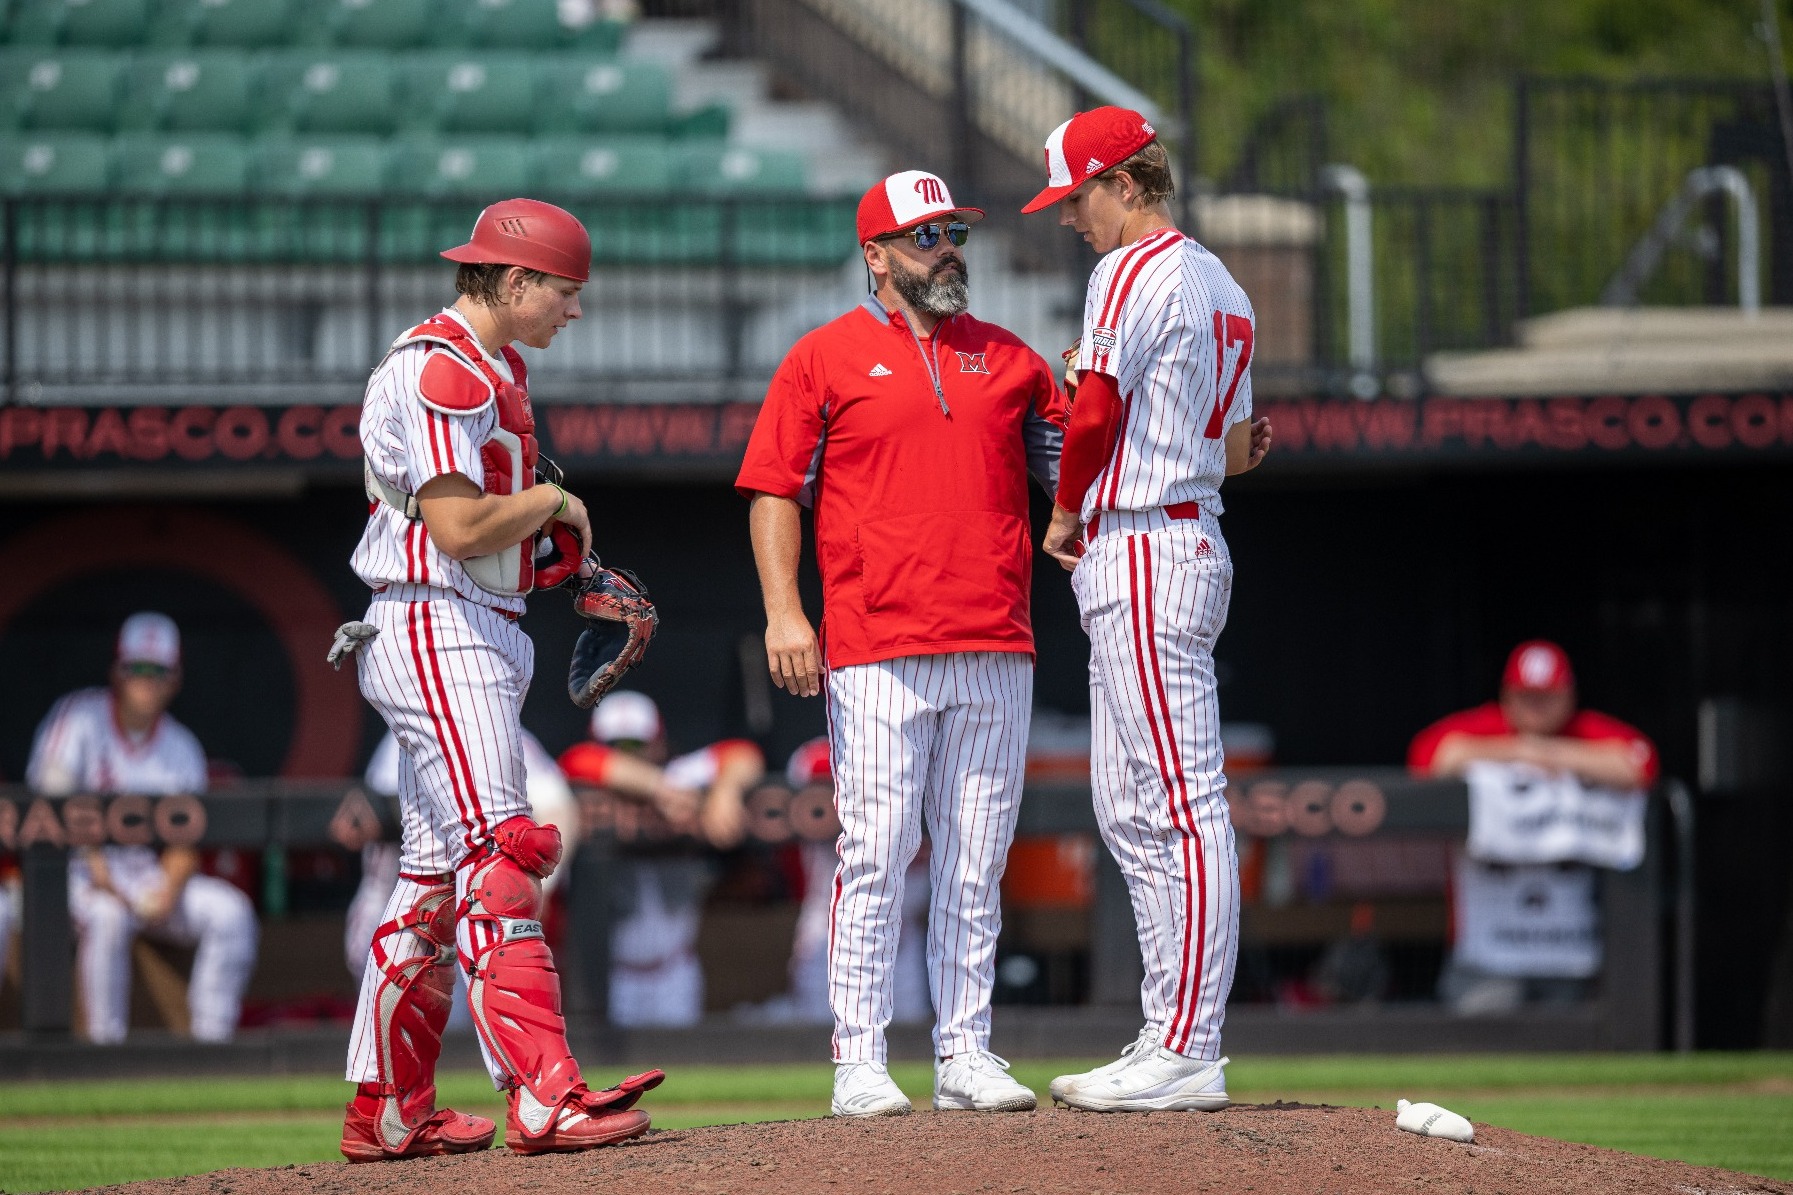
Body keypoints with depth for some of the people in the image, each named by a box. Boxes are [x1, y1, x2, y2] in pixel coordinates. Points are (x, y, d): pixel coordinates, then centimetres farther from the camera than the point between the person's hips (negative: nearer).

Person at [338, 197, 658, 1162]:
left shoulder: (491, 368, 19)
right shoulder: (438, 370, -14)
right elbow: (459, 526, -23)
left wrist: (553, 540, 6)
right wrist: (550, 499, -8)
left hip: (480, 638, 11)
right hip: (433, 634, -11)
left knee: (438, 880, 12)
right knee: (500, 858, -19)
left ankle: (386, 1111, 16)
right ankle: (542, 1098, -27)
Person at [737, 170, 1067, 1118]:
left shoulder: (1009, 359, 16)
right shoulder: (826, 357, 6)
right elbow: (774, 492, 2)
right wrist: (782, 609, -9)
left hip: (995, 656, 4)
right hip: (876, 654, -4)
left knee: (975, 867, 5)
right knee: (875, 857, -6)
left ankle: (965, 1056, 9)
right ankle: (858, 1063, -3)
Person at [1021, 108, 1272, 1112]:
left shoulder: (1134, 271, -11)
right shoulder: (1223, 288, 20)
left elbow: (1092, 414, -18)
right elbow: (1233, 450, 25)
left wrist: (1064, 515, -4)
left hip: (1139, 545, -10)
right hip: (1193, 534, 10)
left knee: (1180, 803, -11)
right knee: (1132, 811, 13)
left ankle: (1187, 1053, -12)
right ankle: (1173, 1039, 14)